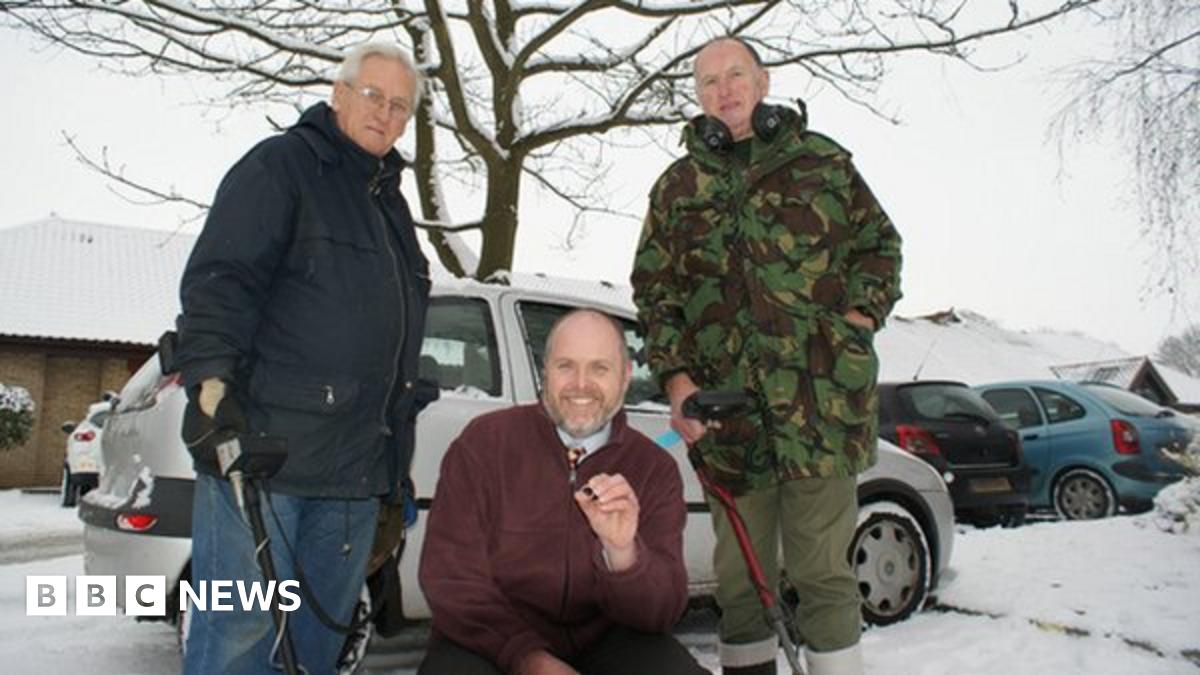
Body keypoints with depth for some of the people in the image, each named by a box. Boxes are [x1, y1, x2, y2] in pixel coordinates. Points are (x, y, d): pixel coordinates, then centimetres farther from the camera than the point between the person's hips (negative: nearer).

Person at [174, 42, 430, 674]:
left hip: (356, 467, 8)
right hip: (259, 447, -8)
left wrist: (395, 448, 25)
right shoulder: (281, 164, -1)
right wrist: (212, 382, -25)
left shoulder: (390, 202, 23)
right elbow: (218, 281, -13)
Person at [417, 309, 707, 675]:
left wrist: (621, 552, -29)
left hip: (602, 642, 3)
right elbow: (450, 577, -8)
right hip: (490, 641, -2)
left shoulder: (656, 469, -2)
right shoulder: (484, 441, -6)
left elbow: (661, 613, -8)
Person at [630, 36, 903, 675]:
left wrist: (856, 322, -3)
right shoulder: (677, 186, 14)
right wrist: (676, 377, -2)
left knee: (822, 567, 2)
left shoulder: (822, 160, 10)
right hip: (726, 408, 2)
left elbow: (879, 246, 13)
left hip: (820, 401, -1)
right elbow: (654, 290, 10)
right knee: (740, 570, 11)